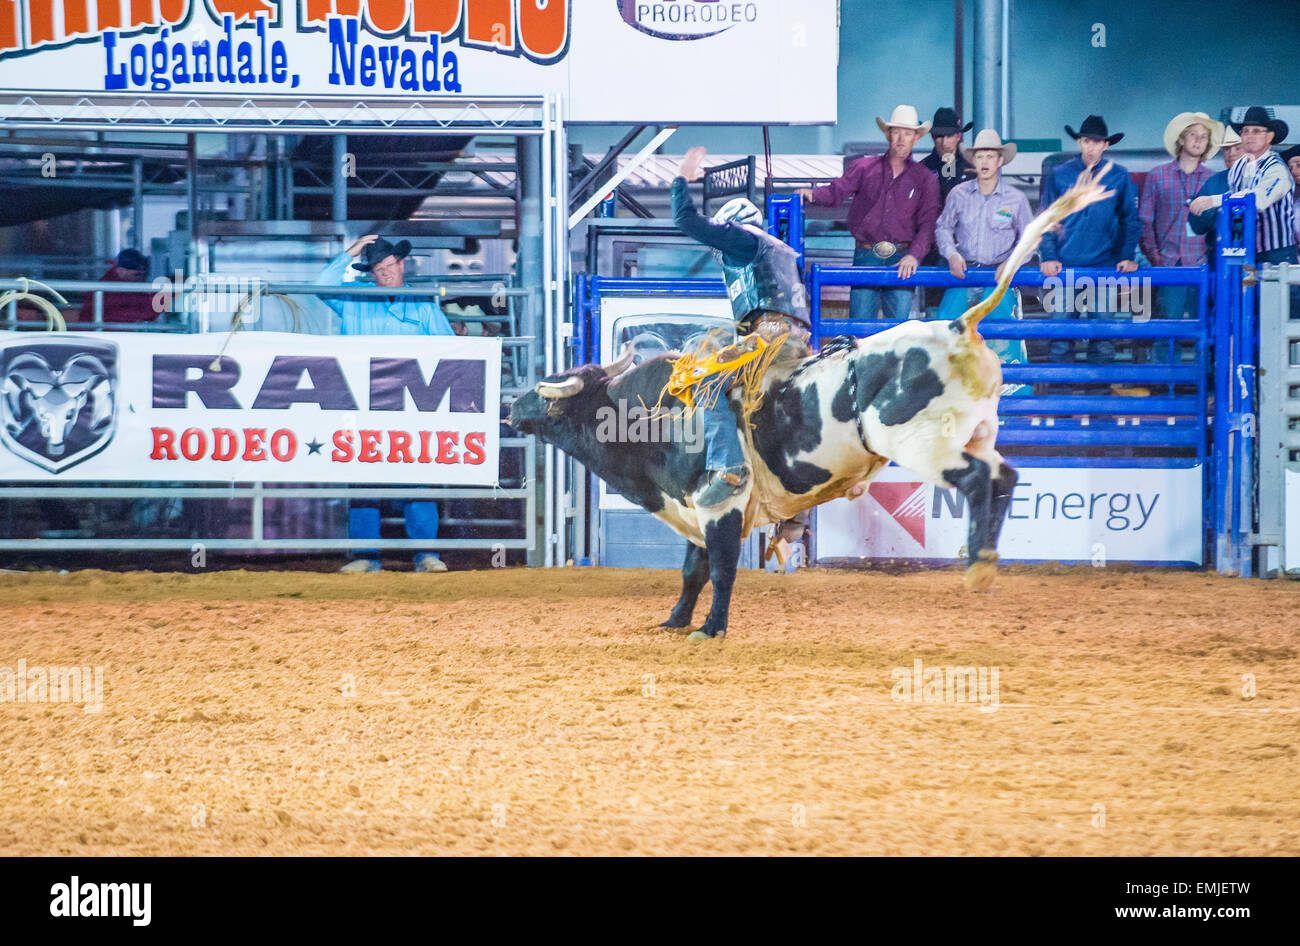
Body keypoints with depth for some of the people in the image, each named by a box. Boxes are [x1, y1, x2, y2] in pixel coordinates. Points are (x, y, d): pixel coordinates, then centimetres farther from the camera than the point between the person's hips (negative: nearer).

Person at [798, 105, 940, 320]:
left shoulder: (924, 178, 9)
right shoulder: (865, 168, 10)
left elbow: (928, 223, 2)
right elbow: (837, 191, 0)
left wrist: (914, 255, -13)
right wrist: (812, 194, -22)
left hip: (902, 260, 0)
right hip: (866, 256, 0)